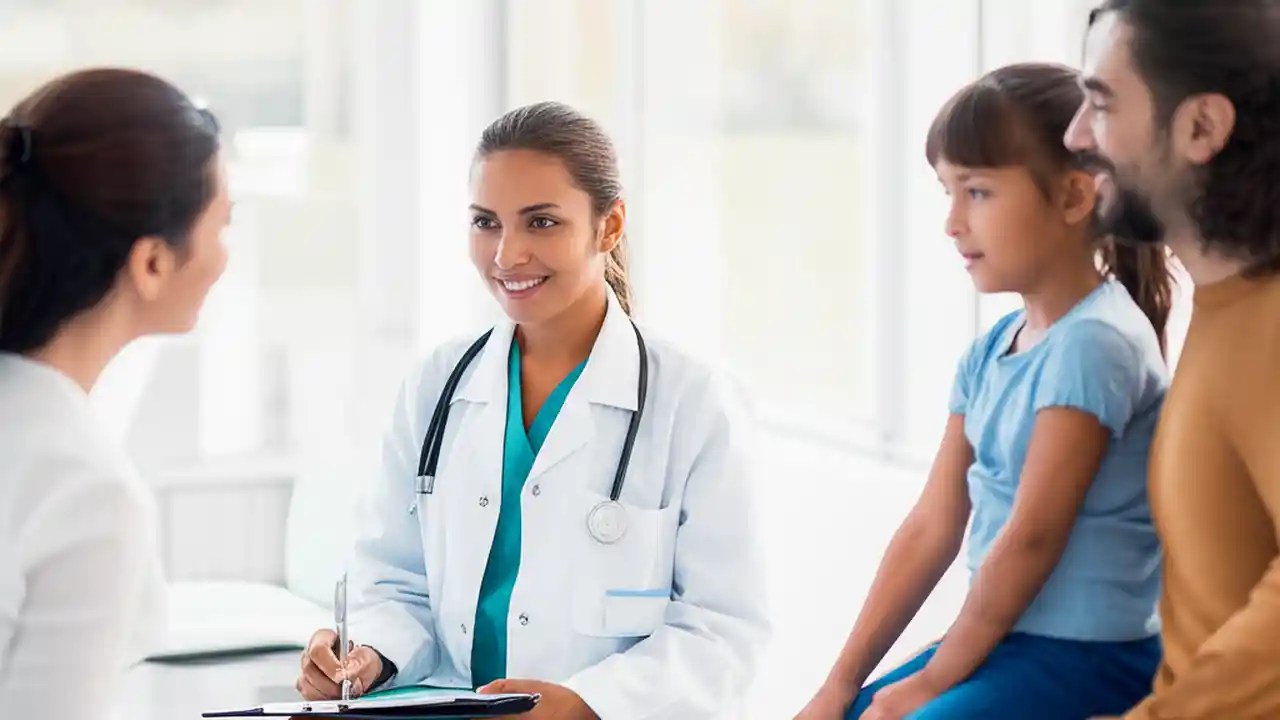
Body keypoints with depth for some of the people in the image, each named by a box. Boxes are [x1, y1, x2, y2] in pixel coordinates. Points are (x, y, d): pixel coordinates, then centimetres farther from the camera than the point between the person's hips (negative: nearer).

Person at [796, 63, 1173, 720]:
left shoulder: (1095, 343, -17)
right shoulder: (991, 351, 10)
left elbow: (1032, 536, -18)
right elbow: (932, 526, 9)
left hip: (1088, 656, -9)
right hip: (1007, 638, 9)